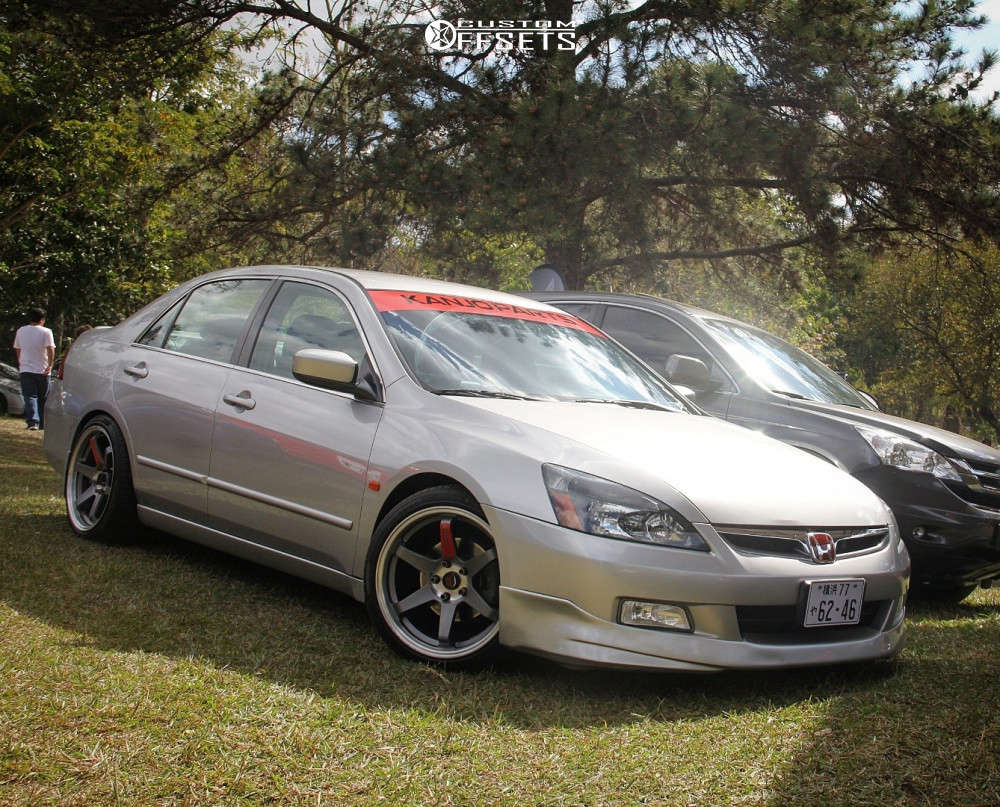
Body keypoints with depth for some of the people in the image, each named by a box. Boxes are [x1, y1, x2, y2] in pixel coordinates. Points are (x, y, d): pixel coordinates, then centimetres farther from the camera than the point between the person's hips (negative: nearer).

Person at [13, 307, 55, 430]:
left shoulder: (21, 331, 8)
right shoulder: (46, 332, -4)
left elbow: (17, 349, 17)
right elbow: (50, 349, -16)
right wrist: (50, 365, -15)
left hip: (26, 369, 1)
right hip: (42, 370, -1)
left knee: (30, 397, -5)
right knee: (42, 398, 11)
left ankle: (32, 422, -23)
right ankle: (42, 424, 17)